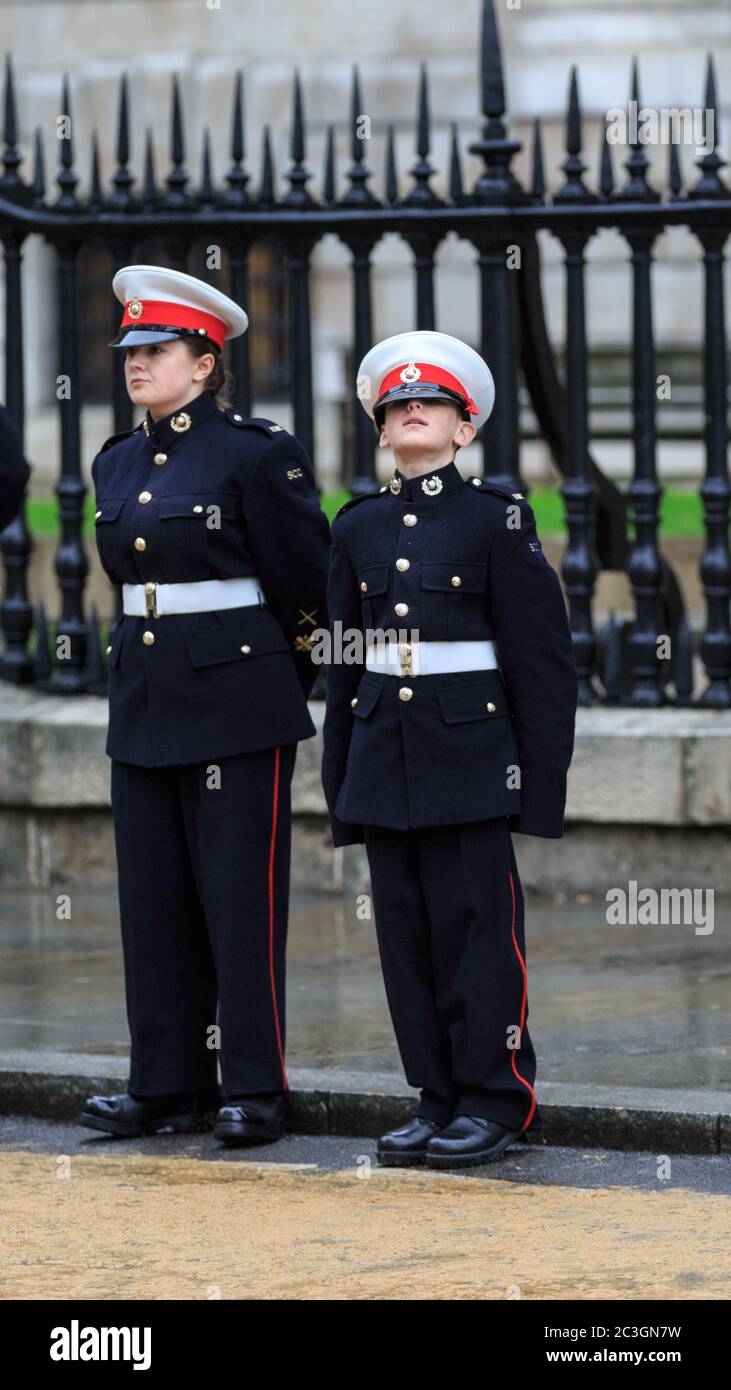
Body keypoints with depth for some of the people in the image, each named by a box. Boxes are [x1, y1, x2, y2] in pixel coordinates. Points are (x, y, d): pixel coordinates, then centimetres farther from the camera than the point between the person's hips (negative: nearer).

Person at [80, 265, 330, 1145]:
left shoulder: (257, 454, -9)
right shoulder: (118, 464, 11)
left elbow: (303, 582, -2)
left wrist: (283, 680, 8)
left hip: (238, 705, -7)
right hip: (144, 699, 7)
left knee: (241, 898, -3)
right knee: (154, 901, 7)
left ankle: (253, 1092, 2)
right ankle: (167, 1085, 13)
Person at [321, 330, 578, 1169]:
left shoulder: (496, 519, -2)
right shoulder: (359, 527, 11)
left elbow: (541, 652, -3)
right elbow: (346, 662, 14)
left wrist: (542, 770, -8)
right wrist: (341, 783, 12)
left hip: (470, 752, -5)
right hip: (384, 748, 5)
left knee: (476, 925, -4)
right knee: (406, 927, 5)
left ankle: (494, 1101, 3)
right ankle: (438, 1098, 12)